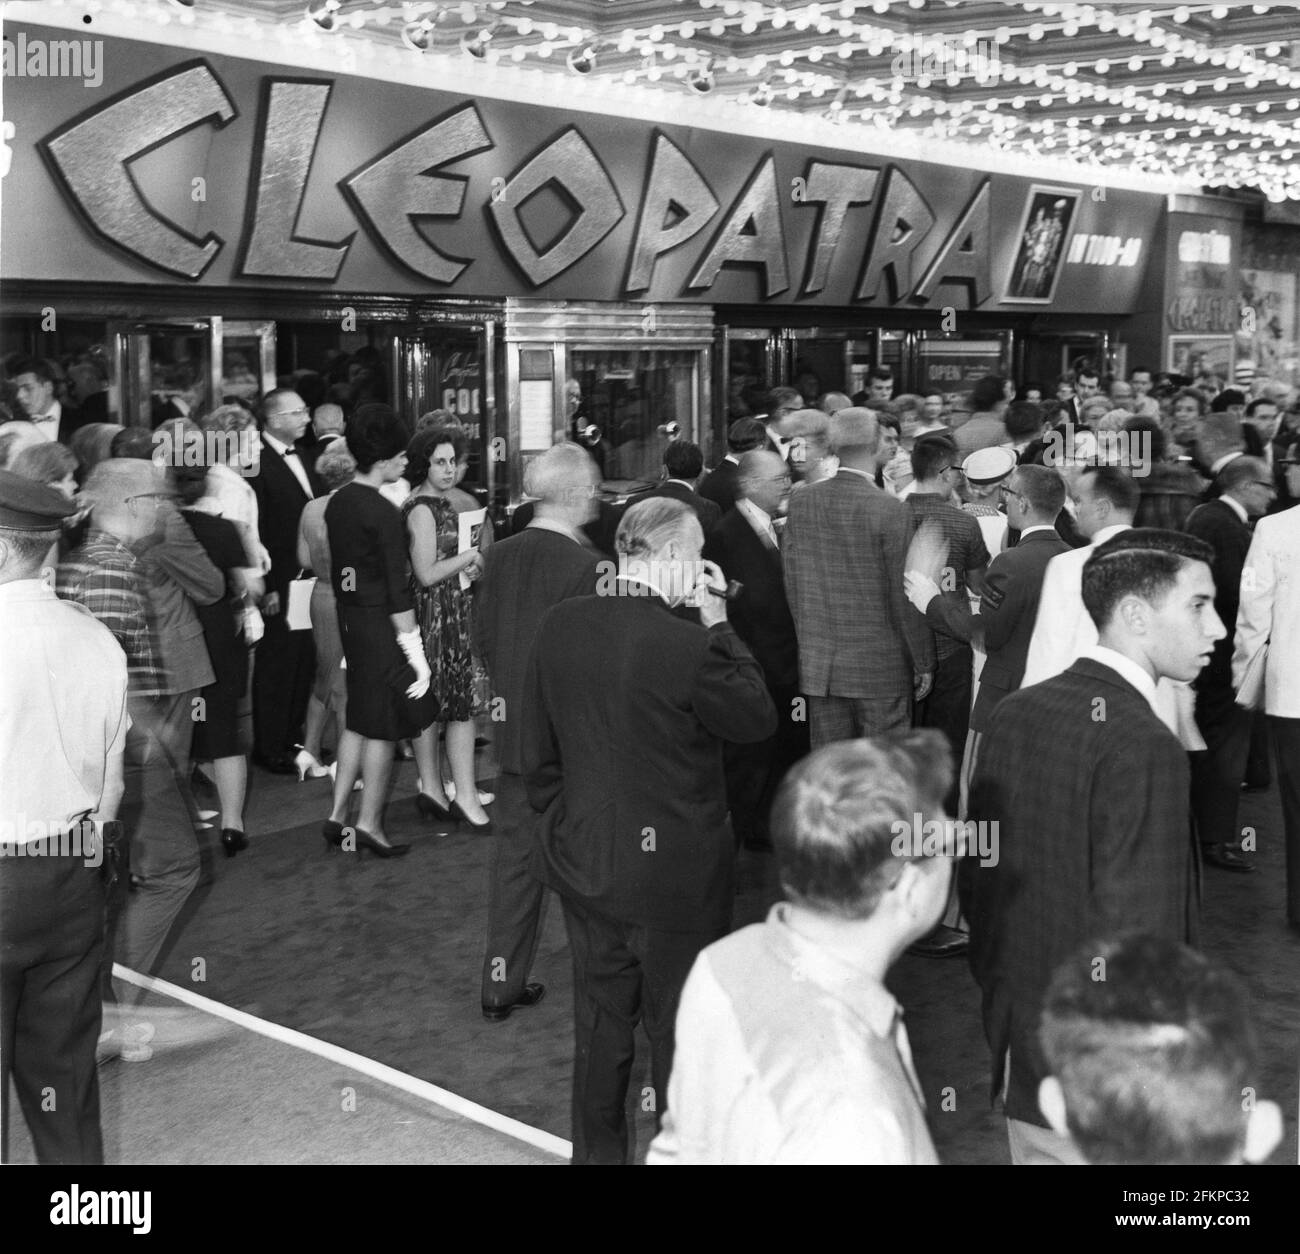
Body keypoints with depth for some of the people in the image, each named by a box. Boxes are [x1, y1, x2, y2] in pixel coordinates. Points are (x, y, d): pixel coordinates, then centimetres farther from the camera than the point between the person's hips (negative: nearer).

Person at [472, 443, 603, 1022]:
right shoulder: (586, 565, -19)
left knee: (513, 852, 12)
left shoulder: (499, 555, 0)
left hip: (513, 729, 6)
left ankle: (503, 983, 18)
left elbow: (481, 639, 7)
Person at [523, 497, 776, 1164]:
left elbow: (539, 747, 5)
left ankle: (596, 1149, 34)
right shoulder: (687, 646, -24)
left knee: (600, 1023, 20)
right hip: (672, 871, -6)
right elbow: (758, 718, -8)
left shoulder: (560, 624, -4)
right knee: (679, 1030, 12)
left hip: (582, 861, 6)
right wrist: (719, 623, -5)